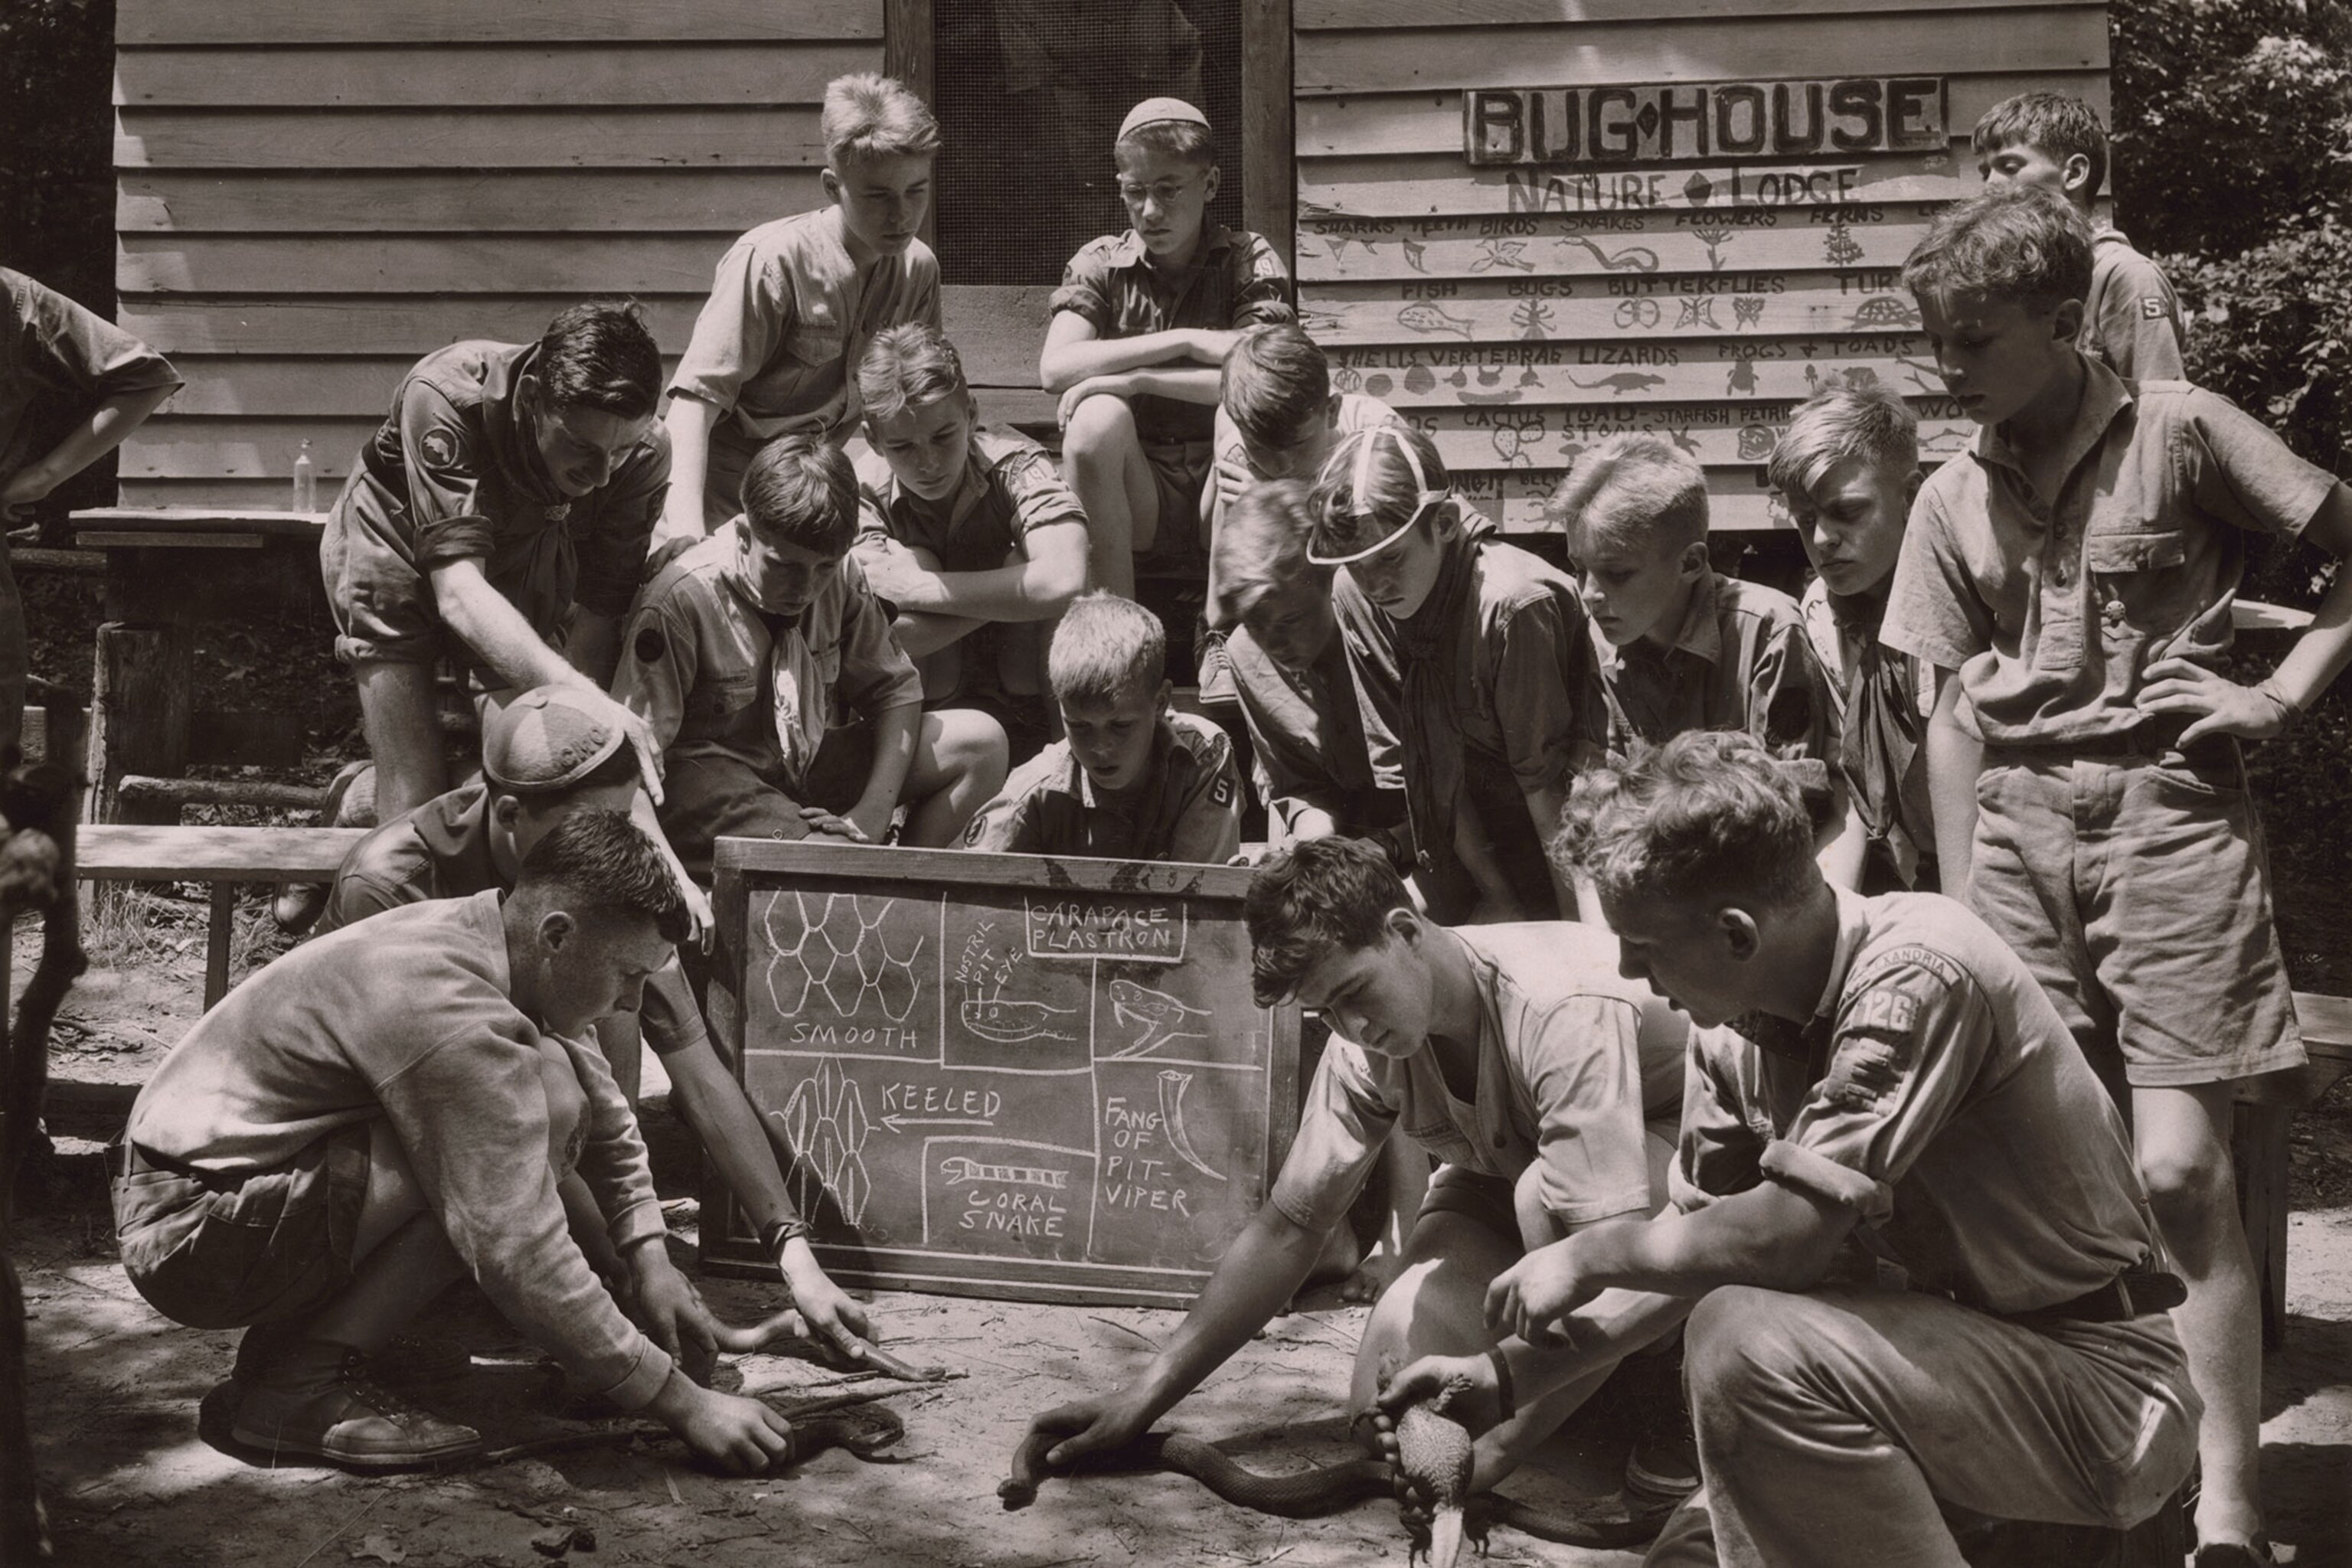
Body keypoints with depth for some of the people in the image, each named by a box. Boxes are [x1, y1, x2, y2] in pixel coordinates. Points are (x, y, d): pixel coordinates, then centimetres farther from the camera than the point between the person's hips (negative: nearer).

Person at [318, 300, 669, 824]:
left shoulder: (643, 457, -29)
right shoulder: (446, 397, -39)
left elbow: (596, 613, -26)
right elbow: (458, 591, -47)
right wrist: (584, 699, -59)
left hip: (523, 561, 3)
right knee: (416, 805, -13)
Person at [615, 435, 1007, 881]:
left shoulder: (842, 577, -3)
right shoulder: (679, 602, -19)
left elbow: (893, 689, 4)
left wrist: (874, 811, -12)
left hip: (810, 767, 7)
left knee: (981, 742, -7)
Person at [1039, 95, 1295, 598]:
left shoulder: (1249, 260, 2)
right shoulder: (1100, 264, 4)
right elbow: (1055, 368, -16)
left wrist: (1135, 378, -20)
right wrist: (1189, 341, -20)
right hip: (1135, 497, 0)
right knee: (1097, 419, -29)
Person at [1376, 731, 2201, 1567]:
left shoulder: (1916, 976, -26)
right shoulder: (1733, 1028, -1)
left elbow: (1784, 1237, -31)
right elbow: (1698, 1247, 8)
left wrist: (1590, 1255, -15)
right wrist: (1503, 1376, 3)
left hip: (2101, 1384, -8)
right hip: (1957, 1351, 8)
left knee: (1747, 1339, -29)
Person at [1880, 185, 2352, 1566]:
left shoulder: (2178, 431, -2)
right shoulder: (1954, 502, 10)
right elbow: (1954, 716, 11)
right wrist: (1963, 909, 7)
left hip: (2168, 812, -4)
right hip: (2019, 828, 4)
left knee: (2183, 1168, -9)